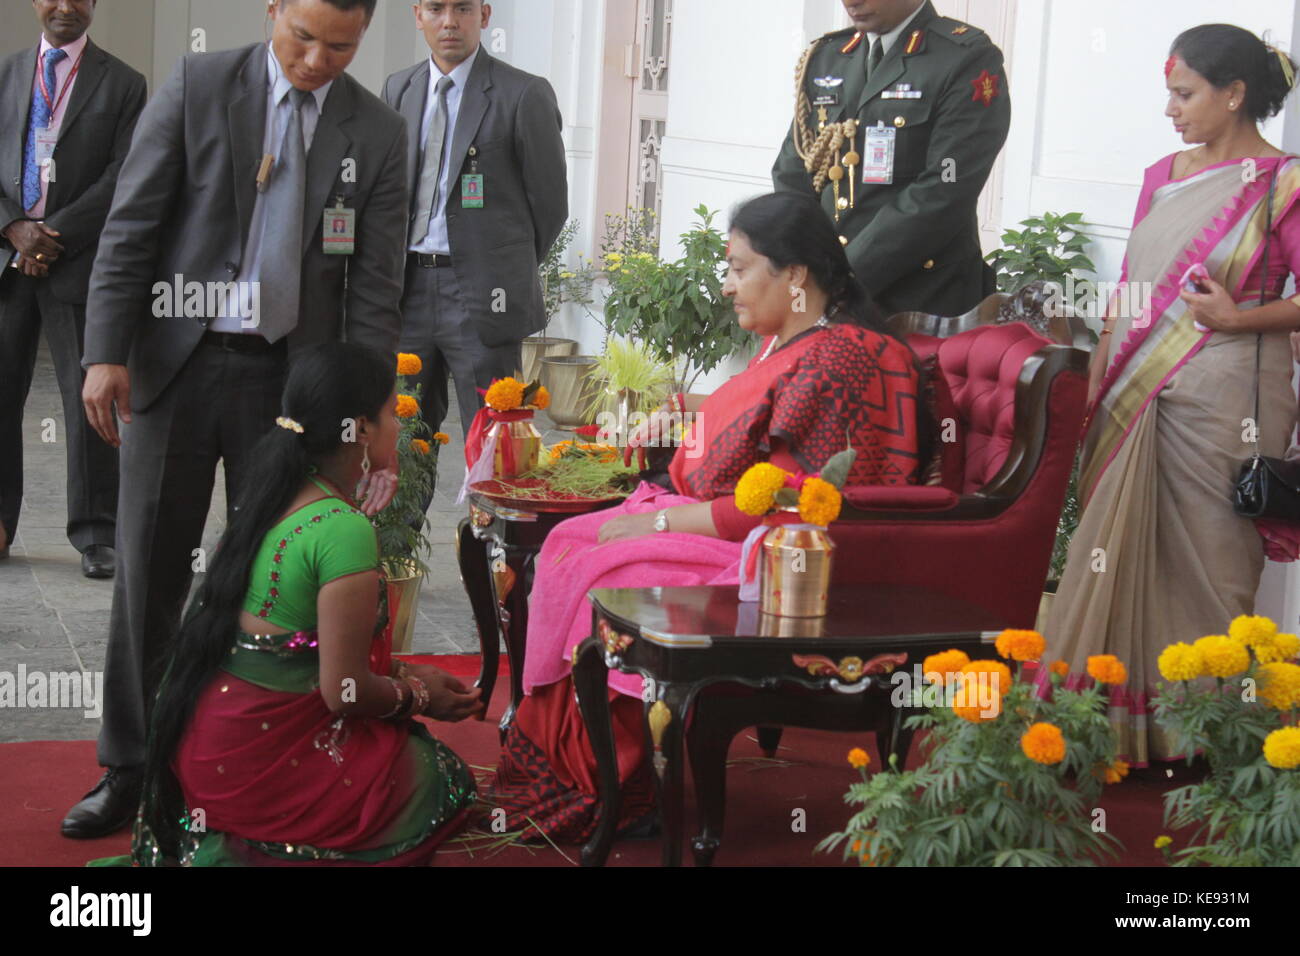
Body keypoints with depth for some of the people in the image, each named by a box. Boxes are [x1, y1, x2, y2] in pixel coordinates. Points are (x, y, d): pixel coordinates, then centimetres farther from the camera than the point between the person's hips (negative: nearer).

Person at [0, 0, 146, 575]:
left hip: (79, 262, -3)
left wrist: (55, 235, -12)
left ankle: (95, 535, 4)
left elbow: (123, 177, -4)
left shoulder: (122, 83, 4)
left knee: (88, 399, -2)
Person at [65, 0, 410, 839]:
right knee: (150, 575, 5)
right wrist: (106, 352, -12)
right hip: (176, 362, 0)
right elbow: (130, 226, -4)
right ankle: (129, 771, 18)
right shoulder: (196, 87, -2)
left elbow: (376, 288, 1)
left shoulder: (378, 132, 2)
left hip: (291, 376, 1)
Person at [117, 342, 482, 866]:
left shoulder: (273, 496, 6)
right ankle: (247, 854, 0)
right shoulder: (345, 529, -22)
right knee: (447, 781, 7)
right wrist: (419, 696, 0)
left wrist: (404, 674, 16)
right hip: (258, 759, -9)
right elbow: (344, 690, -18)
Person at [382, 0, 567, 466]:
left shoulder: (525, 95, -5)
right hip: (407, 285, 5)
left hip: (483, 296, -5)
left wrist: (510, 269, 7)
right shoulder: (398, 90, 12)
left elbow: (549, 201, 0)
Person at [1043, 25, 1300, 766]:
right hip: (1135, 398, 6)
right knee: (1120, 555, 7)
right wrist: (1097, 381, 11)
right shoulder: (1163, 176, 13)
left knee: (1205, 566, 1)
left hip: (1219, 407, -6)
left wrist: (1240, 317, -19)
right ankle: (1113, 721, 16)